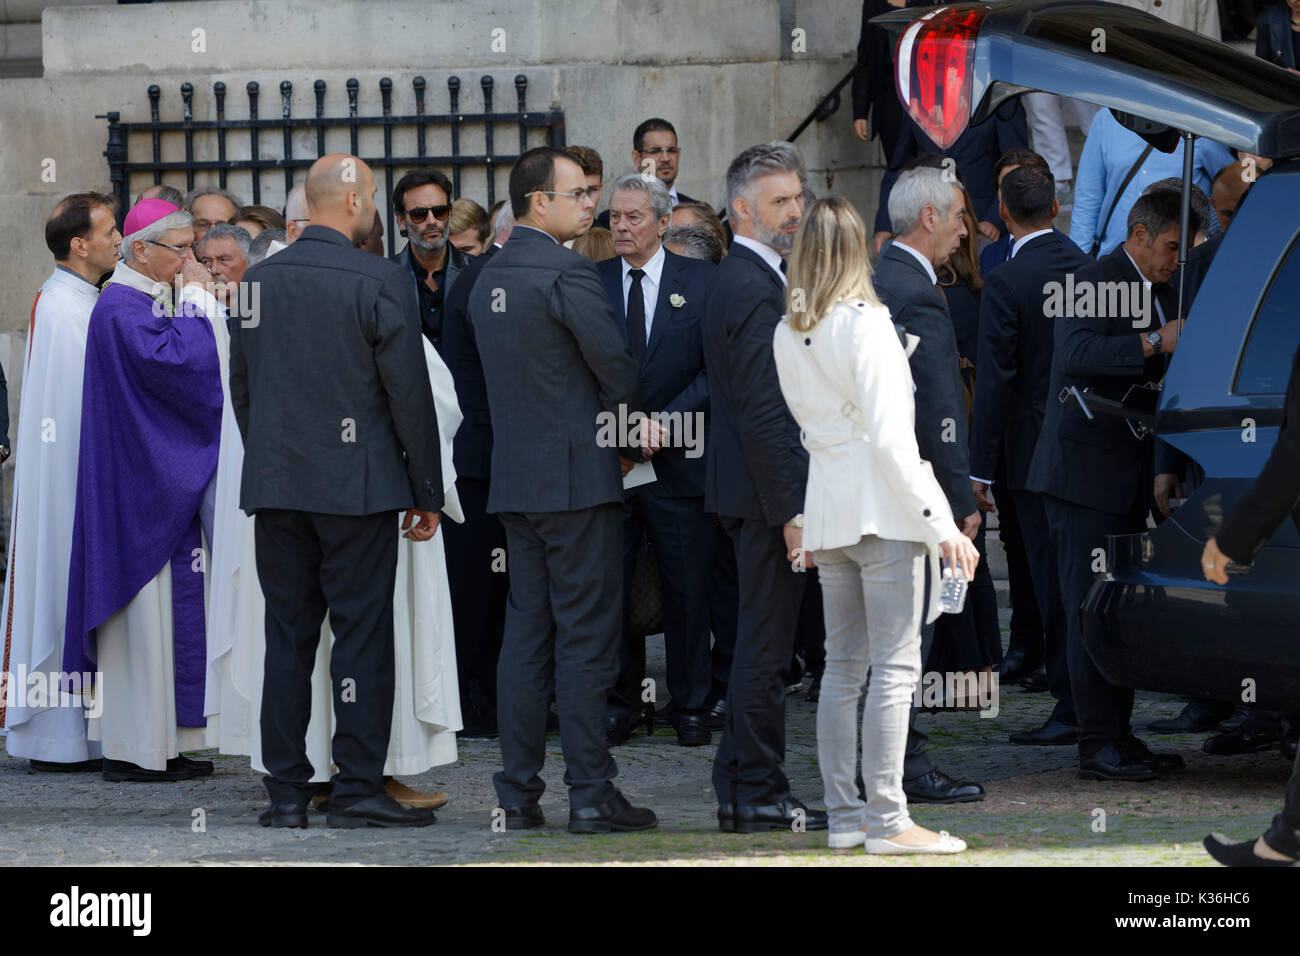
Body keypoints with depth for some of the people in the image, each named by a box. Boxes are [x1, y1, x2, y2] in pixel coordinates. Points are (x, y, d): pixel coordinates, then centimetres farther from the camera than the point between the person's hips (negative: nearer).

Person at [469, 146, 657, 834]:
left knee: (526, 635, 10)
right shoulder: (566, 273, -14)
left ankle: (517, 793, 10)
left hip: (514, 479, 8)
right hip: (577, 474, -8)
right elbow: (616, 363, -16)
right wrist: (631, 418, 6)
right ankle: (590, 793, -4)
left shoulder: (488, 279, 12)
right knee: (585, 638, -4)